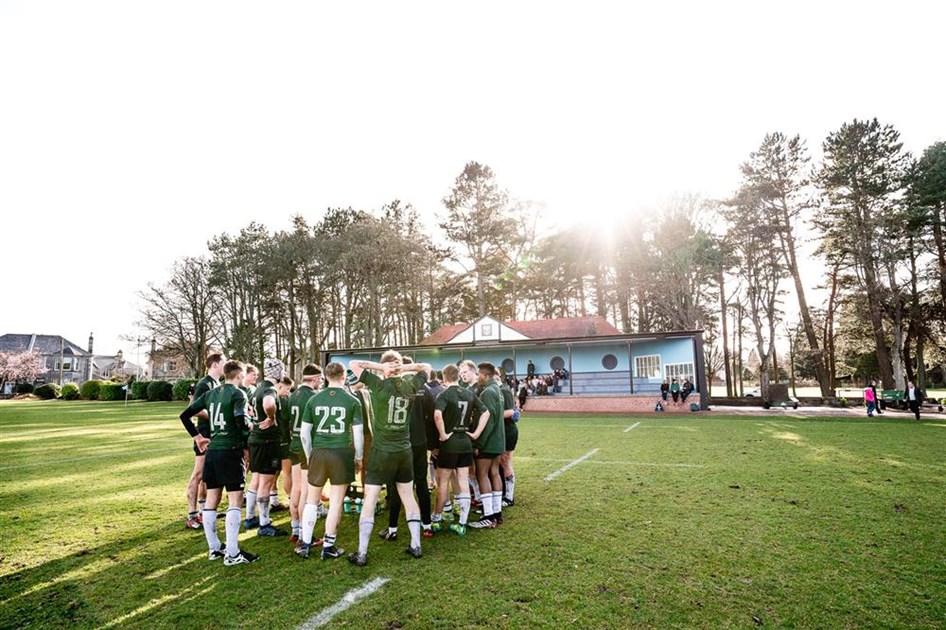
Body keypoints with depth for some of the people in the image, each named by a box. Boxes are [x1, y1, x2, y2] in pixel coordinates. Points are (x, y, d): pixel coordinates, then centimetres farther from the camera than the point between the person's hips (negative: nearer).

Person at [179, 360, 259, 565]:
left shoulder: (210, 393, 11)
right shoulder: (238, 394, -11)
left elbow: (185, 415, 11)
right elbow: (240, 420, -25)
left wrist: (197, 436, 17)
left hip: (212, 451, 7)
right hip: (231, 451, -7)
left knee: (212, 499, 13)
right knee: (235, 500, -2)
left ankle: (214, 548, 24)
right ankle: (232, 554, -1)